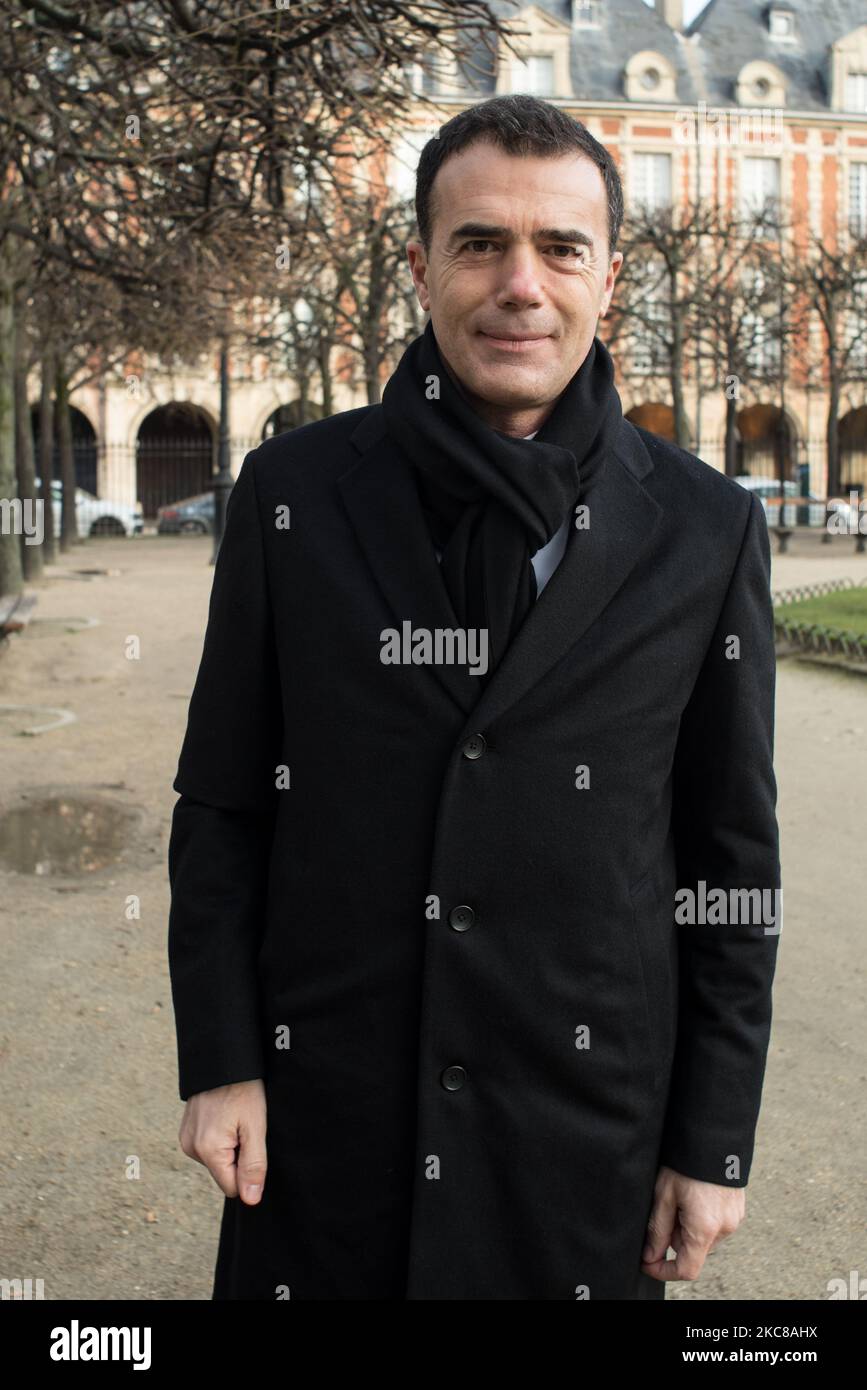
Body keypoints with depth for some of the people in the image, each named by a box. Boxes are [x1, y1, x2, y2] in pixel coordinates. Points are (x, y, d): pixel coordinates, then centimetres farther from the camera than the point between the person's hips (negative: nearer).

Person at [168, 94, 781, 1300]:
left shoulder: (706, 530, -4)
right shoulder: (294, 494, -3)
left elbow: (733, 862, 0)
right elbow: (222, 803, 2)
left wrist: (715, 1142, 0)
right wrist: (219, 1061, -1)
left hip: (585, 1117, 0)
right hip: (324, 1110, 1)